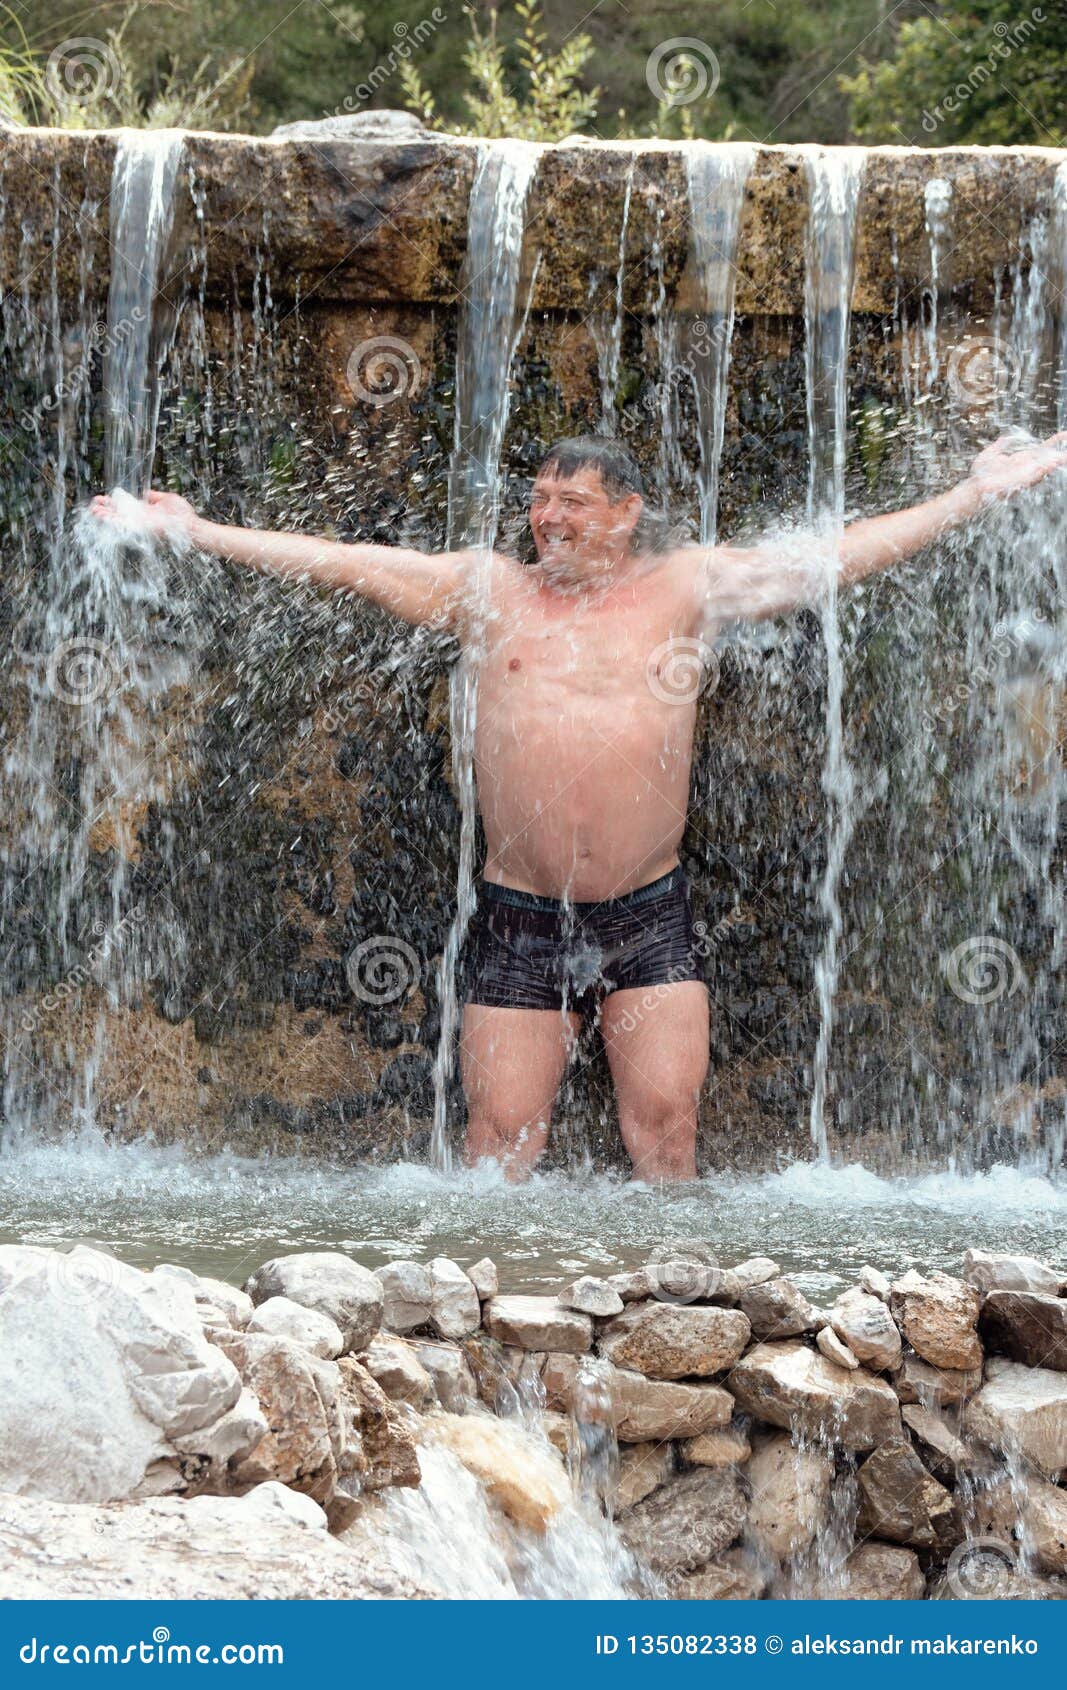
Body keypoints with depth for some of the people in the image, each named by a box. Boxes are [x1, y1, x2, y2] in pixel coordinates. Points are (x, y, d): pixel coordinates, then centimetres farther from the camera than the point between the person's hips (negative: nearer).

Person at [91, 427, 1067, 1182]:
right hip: (519, 918, 1)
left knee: (667, 1130, -6)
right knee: (502, 1141, 0)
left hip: (649, 918, 0)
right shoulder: (491, 591, 7)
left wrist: (977, 494, 1)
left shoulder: (687, 588, 5)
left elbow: (844, 554, 4)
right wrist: (196, 532, 6)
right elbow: (338, 563, 8)